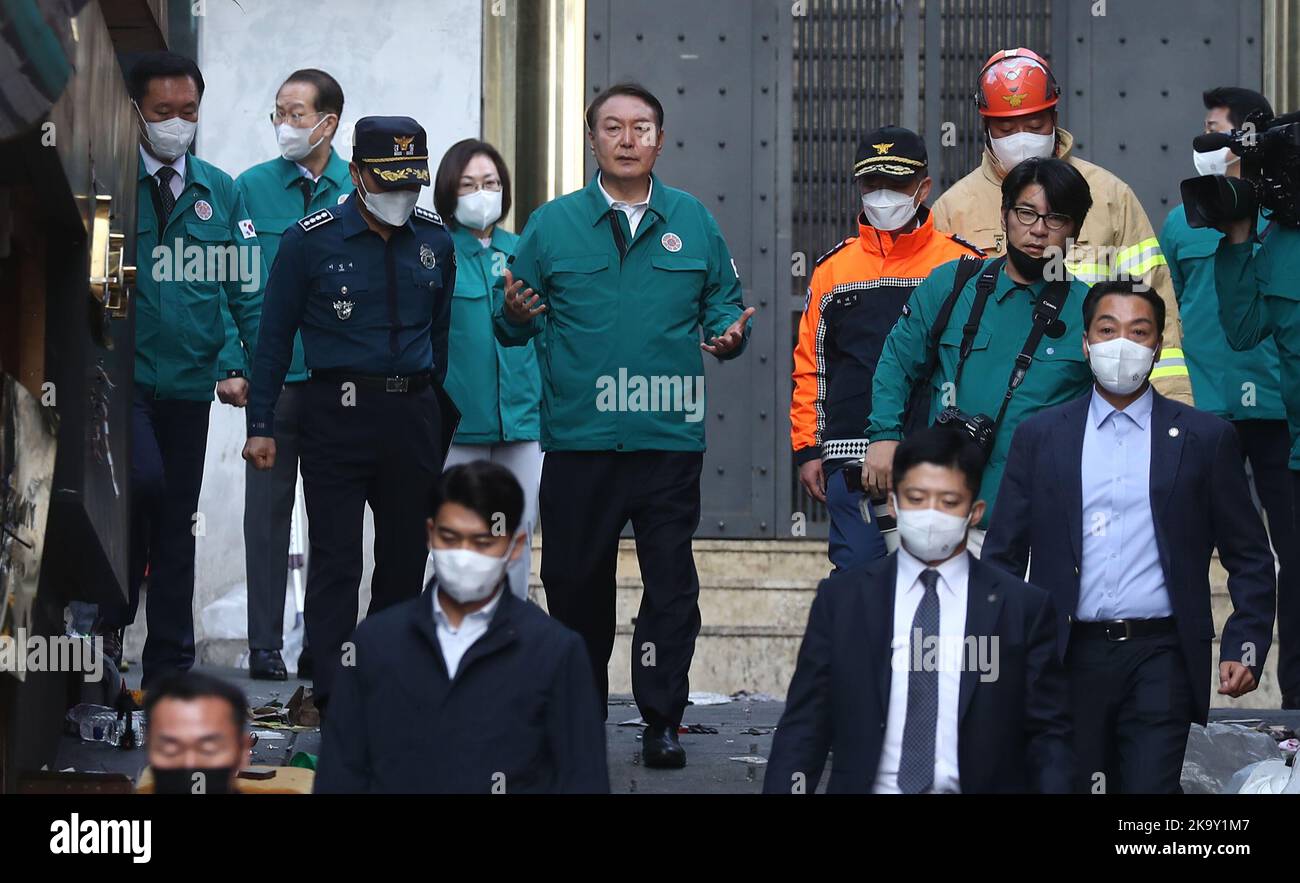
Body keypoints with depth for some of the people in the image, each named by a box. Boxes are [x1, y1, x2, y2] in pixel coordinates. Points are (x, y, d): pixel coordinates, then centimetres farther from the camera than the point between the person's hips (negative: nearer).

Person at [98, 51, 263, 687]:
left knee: (178, 523, 8)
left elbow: (248, 287, 8)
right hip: (122, 374, -4)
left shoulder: (220, 193, 10)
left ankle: (169, 669, 15)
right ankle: (110, 617, -1)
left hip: (189, 380, 4)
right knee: (144, 482, -24)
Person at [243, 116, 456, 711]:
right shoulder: (310, 241, -2)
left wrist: (440, 411, 15)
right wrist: (261, 425, -1)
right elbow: (275, 336, 2)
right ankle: (332, 695, -8)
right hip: (336, 414, -4)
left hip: (414, 416, 4)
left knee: (407, 556, 8)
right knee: (335, 558, -7)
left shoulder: (436, 241, 9)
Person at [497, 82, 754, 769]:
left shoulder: (693, 222, 9)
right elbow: (514, 325, 8)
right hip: (578, 439, 0)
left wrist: (728, 334, -9)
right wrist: (514, 314, -15)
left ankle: (661, 721, 5)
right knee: (576, 583, 6)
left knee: (671, 583, -3)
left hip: (669, 438, 0)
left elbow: (723, 301, 13)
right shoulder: (552, 224, 7)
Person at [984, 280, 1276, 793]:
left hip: (1160, 659, -1)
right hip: (1070, 655, 2)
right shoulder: (1039, 437, 10)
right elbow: (1004, 555, 10)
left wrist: (1245, 646, -3)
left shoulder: (1205, 438, 7)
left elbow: (1249, 558, 9)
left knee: (1151, 785, -10)